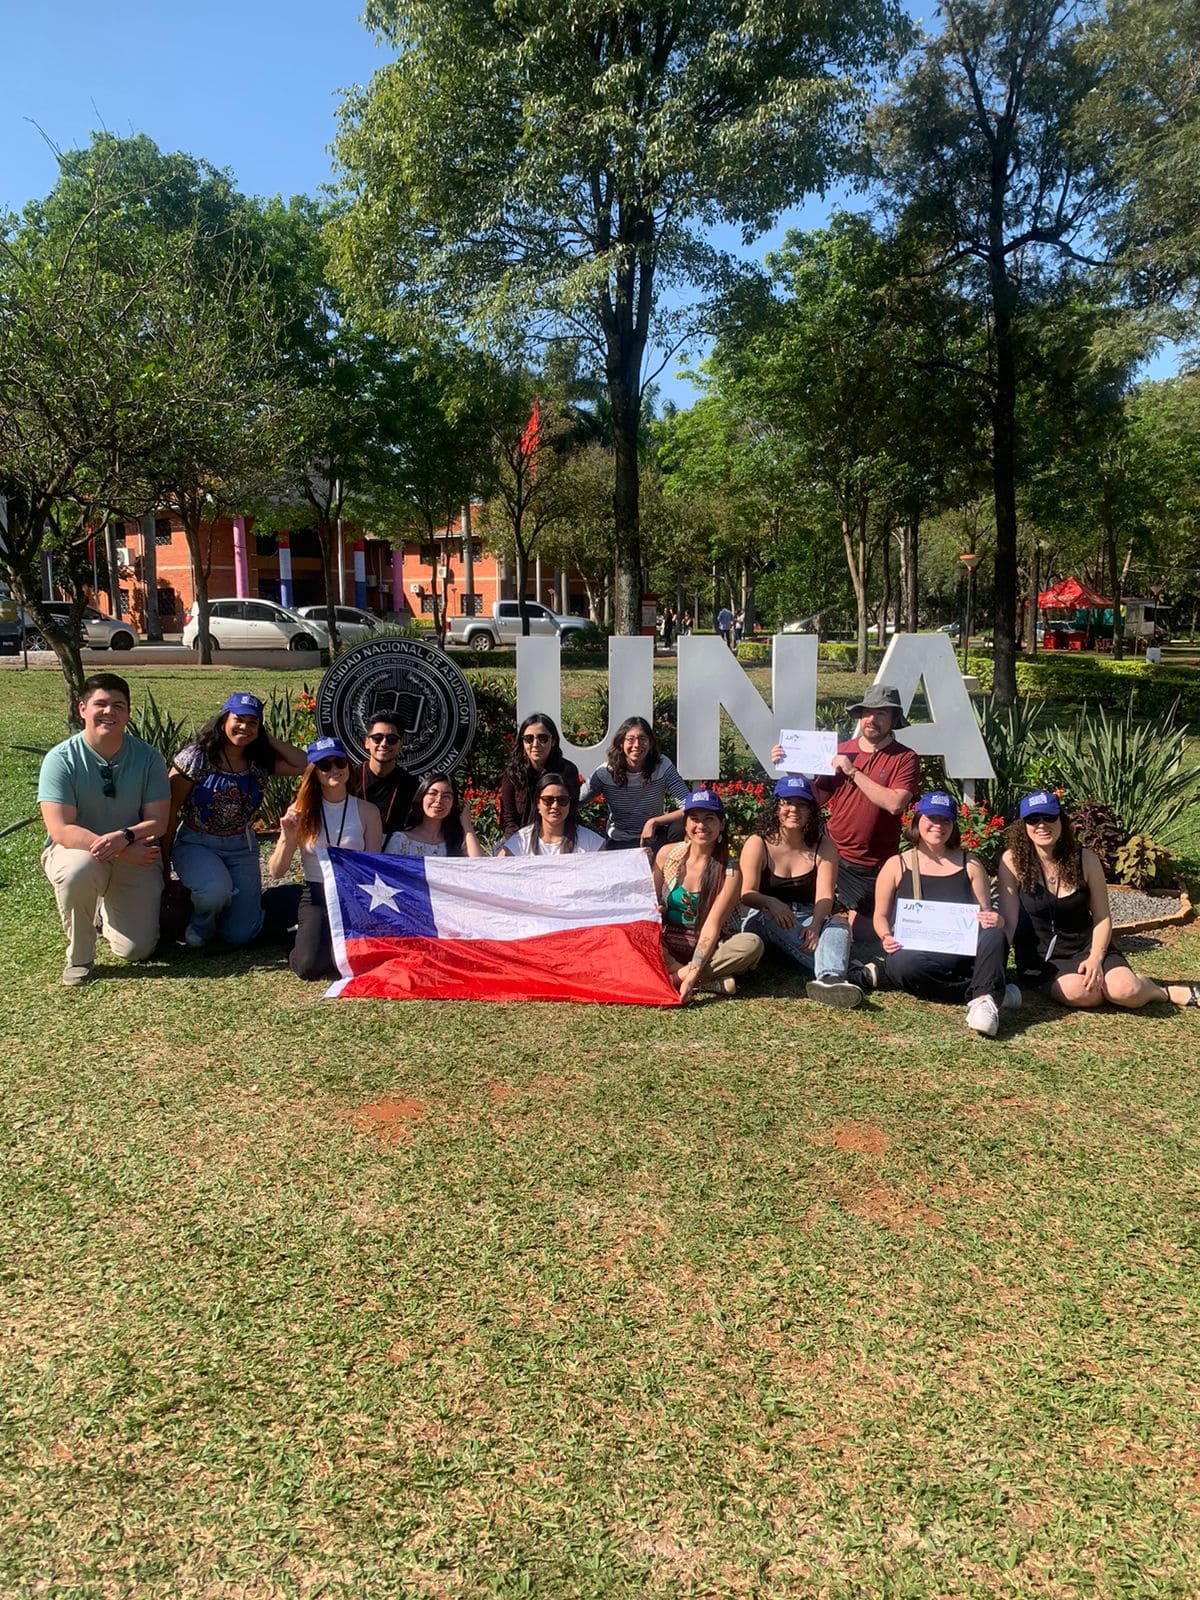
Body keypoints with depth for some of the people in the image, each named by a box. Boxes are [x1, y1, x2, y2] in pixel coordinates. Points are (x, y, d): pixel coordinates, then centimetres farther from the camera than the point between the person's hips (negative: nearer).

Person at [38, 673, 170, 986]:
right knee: (78, 871, -39)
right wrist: (124, 853, -32)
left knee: (137, 950, -8)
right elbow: (61, 830, -22)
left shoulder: (148, 757, -8)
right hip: (76, 850, -2)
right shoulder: (61, 759, -14)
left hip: (135, 857, 2)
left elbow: (157, 822, -10)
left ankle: (106, 911, 29)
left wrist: (124, 837, -33)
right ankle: (79, 957, -12)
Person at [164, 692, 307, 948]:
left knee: (241, 935, -4)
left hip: (242, 848, 3)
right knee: (217, 889, -36)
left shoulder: (261, 762, 1)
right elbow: (170, 811, -7)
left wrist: (267, 739, -5)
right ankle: (200, 925, 0)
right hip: (196, 844, -3)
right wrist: (164, 865, -6)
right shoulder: (196, 757, -10)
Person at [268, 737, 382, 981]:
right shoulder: (301, 811, 2)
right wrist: (288, 839, -17)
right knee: (308, 966, -25)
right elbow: (275, 872, 0)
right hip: (316, 897, 0)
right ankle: (308, 935, 10)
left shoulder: (367, 811, 1)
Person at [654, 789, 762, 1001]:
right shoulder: (667, 854, -2)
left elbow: (712, 926, -17)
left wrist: (692, 975, -28)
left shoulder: (730, 872, -9)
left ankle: (674, 978, -26)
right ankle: (710, 982, -25)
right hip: (668, 949, 2)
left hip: (708, 952, -1)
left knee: (752, 944, -29)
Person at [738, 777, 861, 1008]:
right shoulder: (758, 843, -3)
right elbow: (746, 894, -13)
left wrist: (815, 925, -32)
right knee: (769, 916, -36)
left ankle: (830, 978, -61)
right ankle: (846, 970, -49)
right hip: (764, 921, -2)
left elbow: (824, 896, -11)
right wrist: (772, 903, -36)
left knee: (840, 924, -28)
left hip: (808, 921, 2)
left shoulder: (823, 847, 3)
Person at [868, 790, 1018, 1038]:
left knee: (993, 935, -30)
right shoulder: (896, 865, 9)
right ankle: (988, 992, -25)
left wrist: (994, 922, -15)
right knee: (900, 963, -36)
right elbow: (881, 915, 11)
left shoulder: (970, 865, 13)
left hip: (965, 951, 1)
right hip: (916, 951, -1)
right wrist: (886, 937, -12)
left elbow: (988, 914, 10)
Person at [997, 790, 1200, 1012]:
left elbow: (1102, 918, 1)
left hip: (1086, 946, 2)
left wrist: (1095, 958, -15)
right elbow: (1009, 922, -12)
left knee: (1126, 991, -25)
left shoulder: (1085, 860, -5)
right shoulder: (1013, 861, -11)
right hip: (1040, 956, -2)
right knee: (1077, 992, -33)